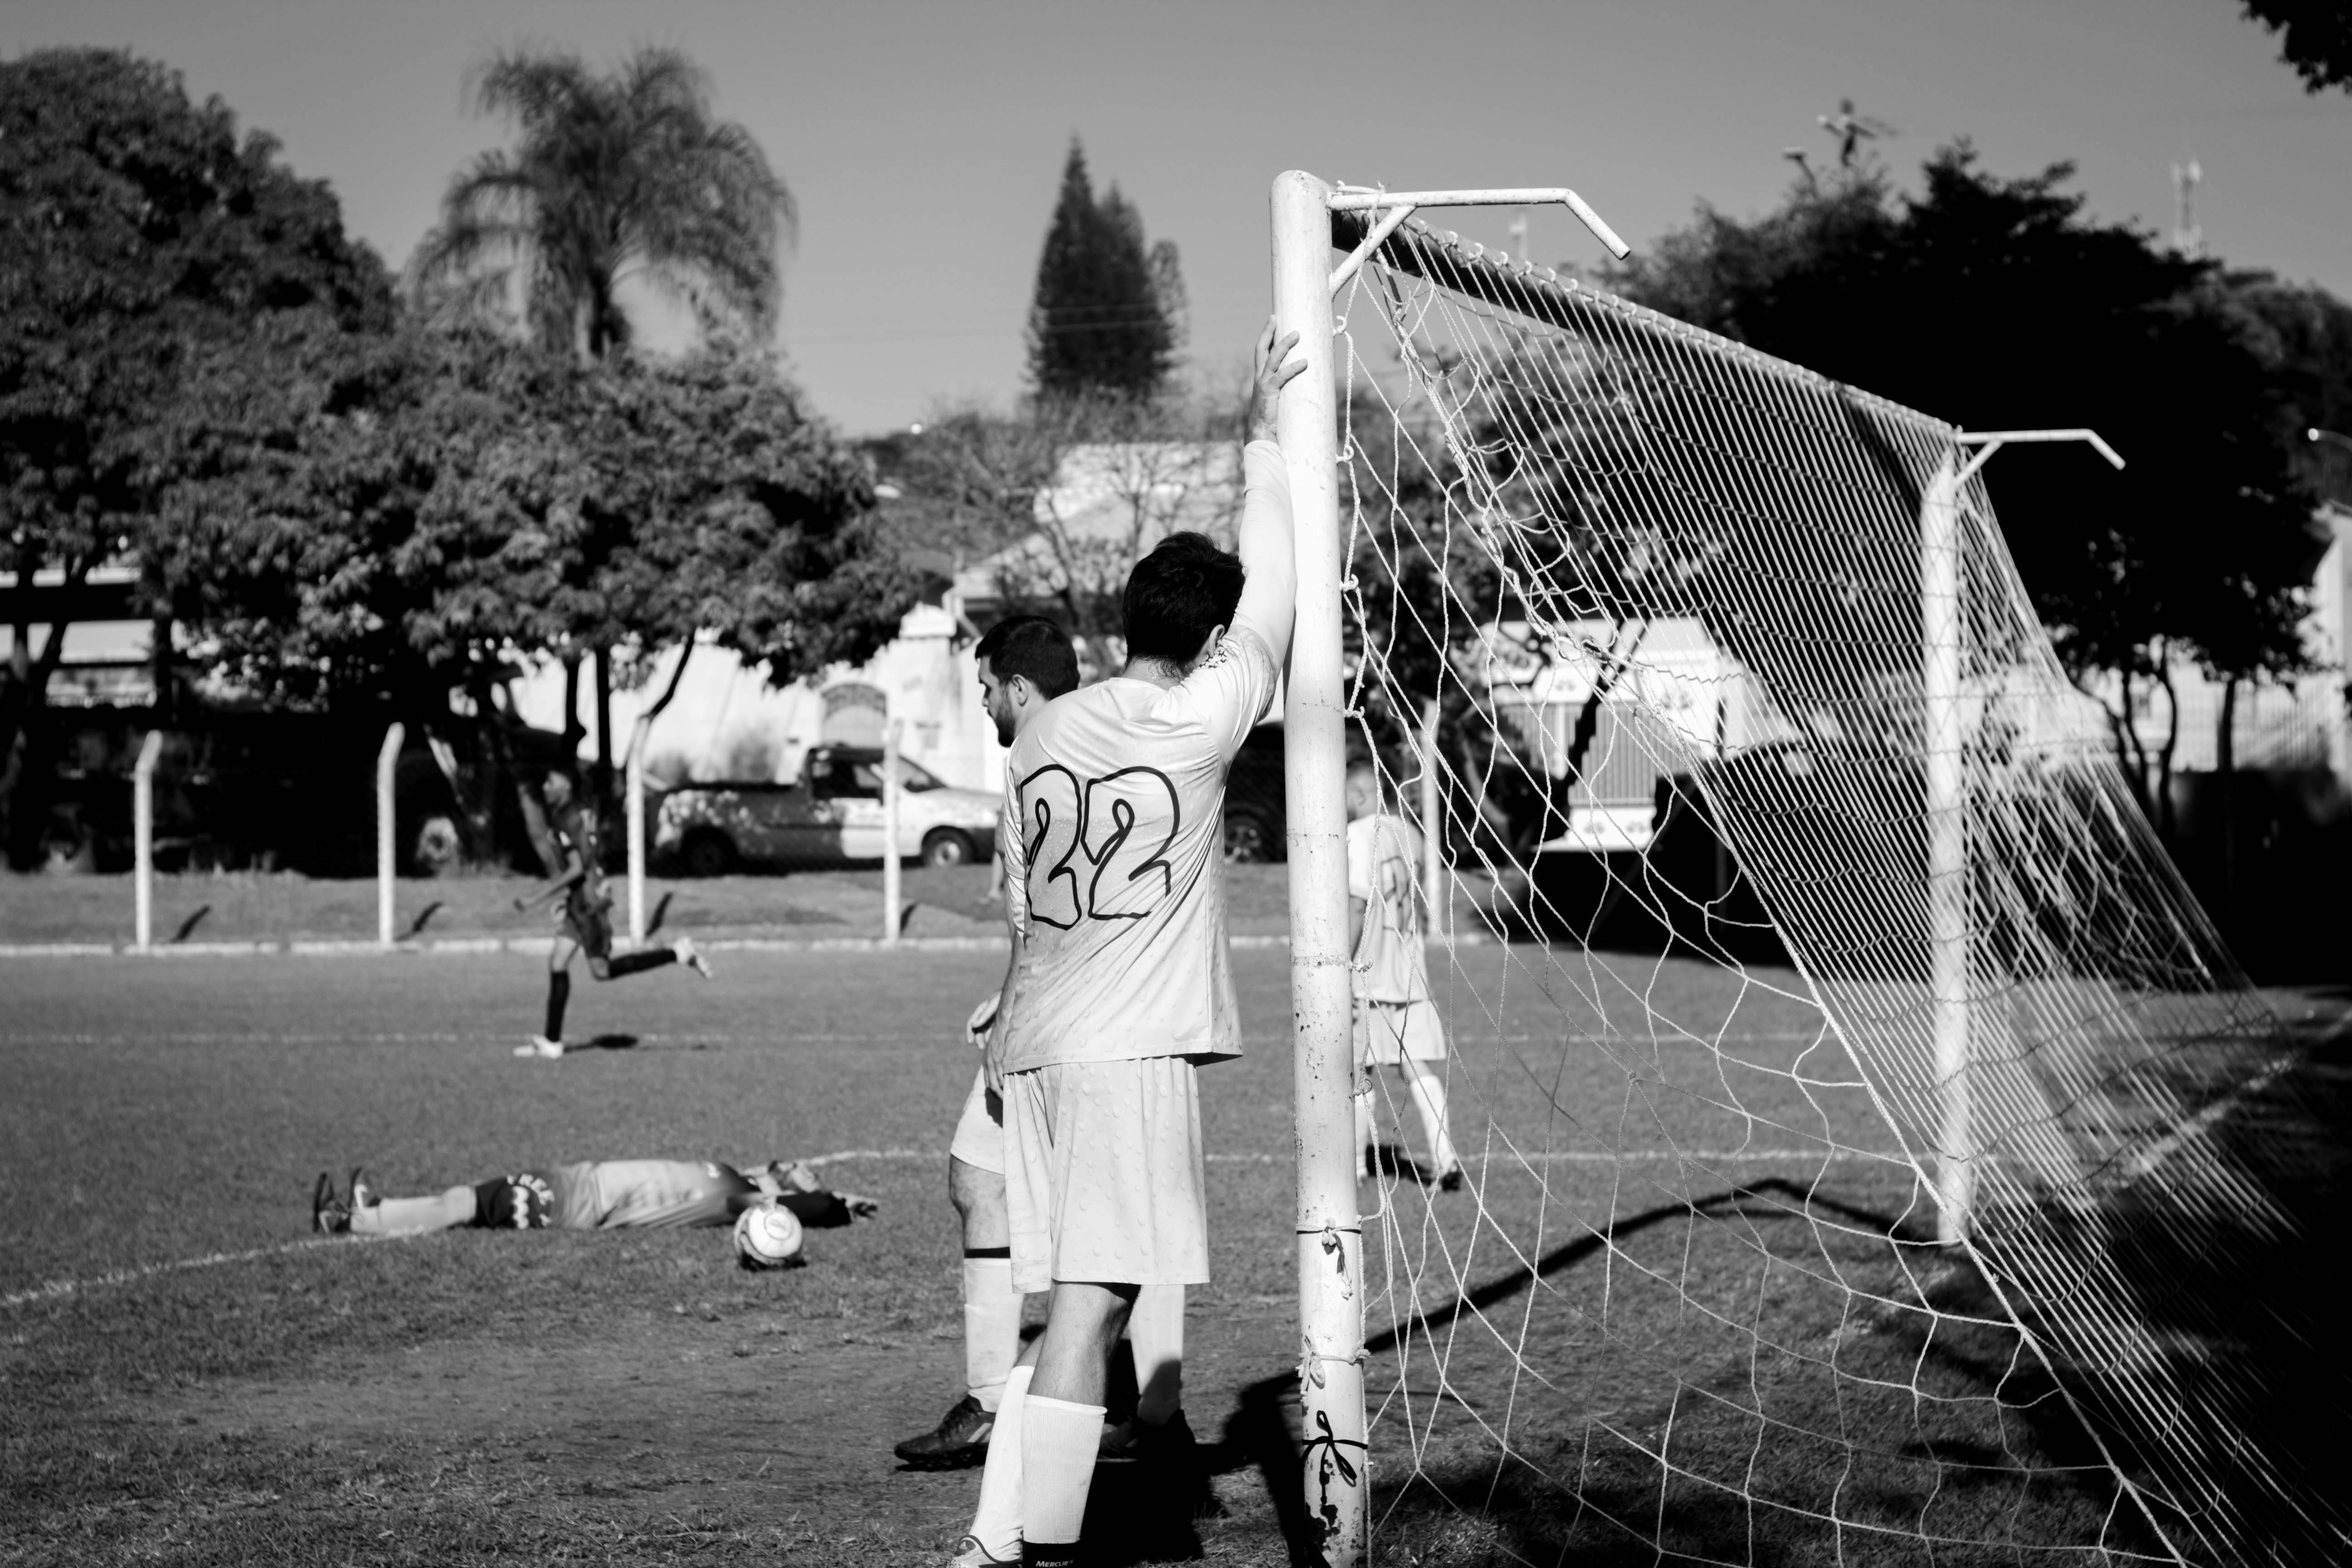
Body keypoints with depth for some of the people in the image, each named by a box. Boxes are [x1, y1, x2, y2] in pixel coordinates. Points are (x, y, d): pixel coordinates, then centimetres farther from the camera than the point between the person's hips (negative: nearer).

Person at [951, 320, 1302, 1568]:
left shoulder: (1037, 738, 13)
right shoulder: (1196, 721, -5)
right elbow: (1273, 586, 6)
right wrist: (1263, 437, 15)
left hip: (1034, 1039, 7)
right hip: (1132, 1046, -7)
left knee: (1073, 1309, 11)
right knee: (1087, 1309, -9)